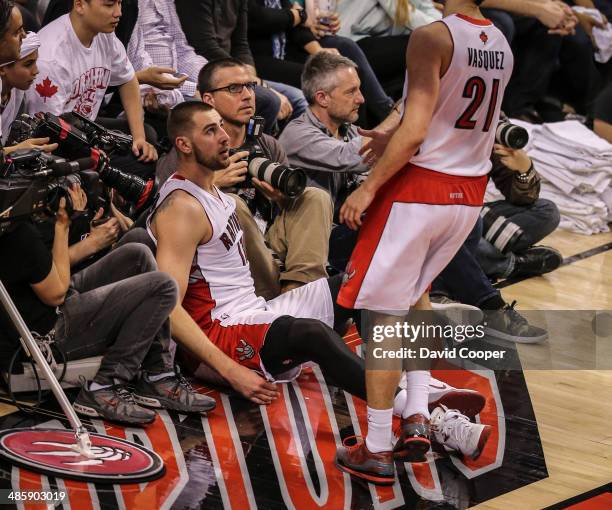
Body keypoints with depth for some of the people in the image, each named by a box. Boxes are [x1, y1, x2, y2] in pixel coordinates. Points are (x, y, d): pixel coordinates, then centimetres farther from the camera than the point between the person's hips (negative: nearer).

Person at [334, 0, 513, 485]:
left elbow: (414, 131, -21)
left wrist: (368, 188, -14)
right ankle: (418, 417, 20)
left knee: (385, 313, 1)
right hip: (469, 192, 7)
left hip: (419, 188, -7)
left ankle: (377, 451, 3)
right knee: (416, 293, 26)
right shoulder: (501, 45, 7)